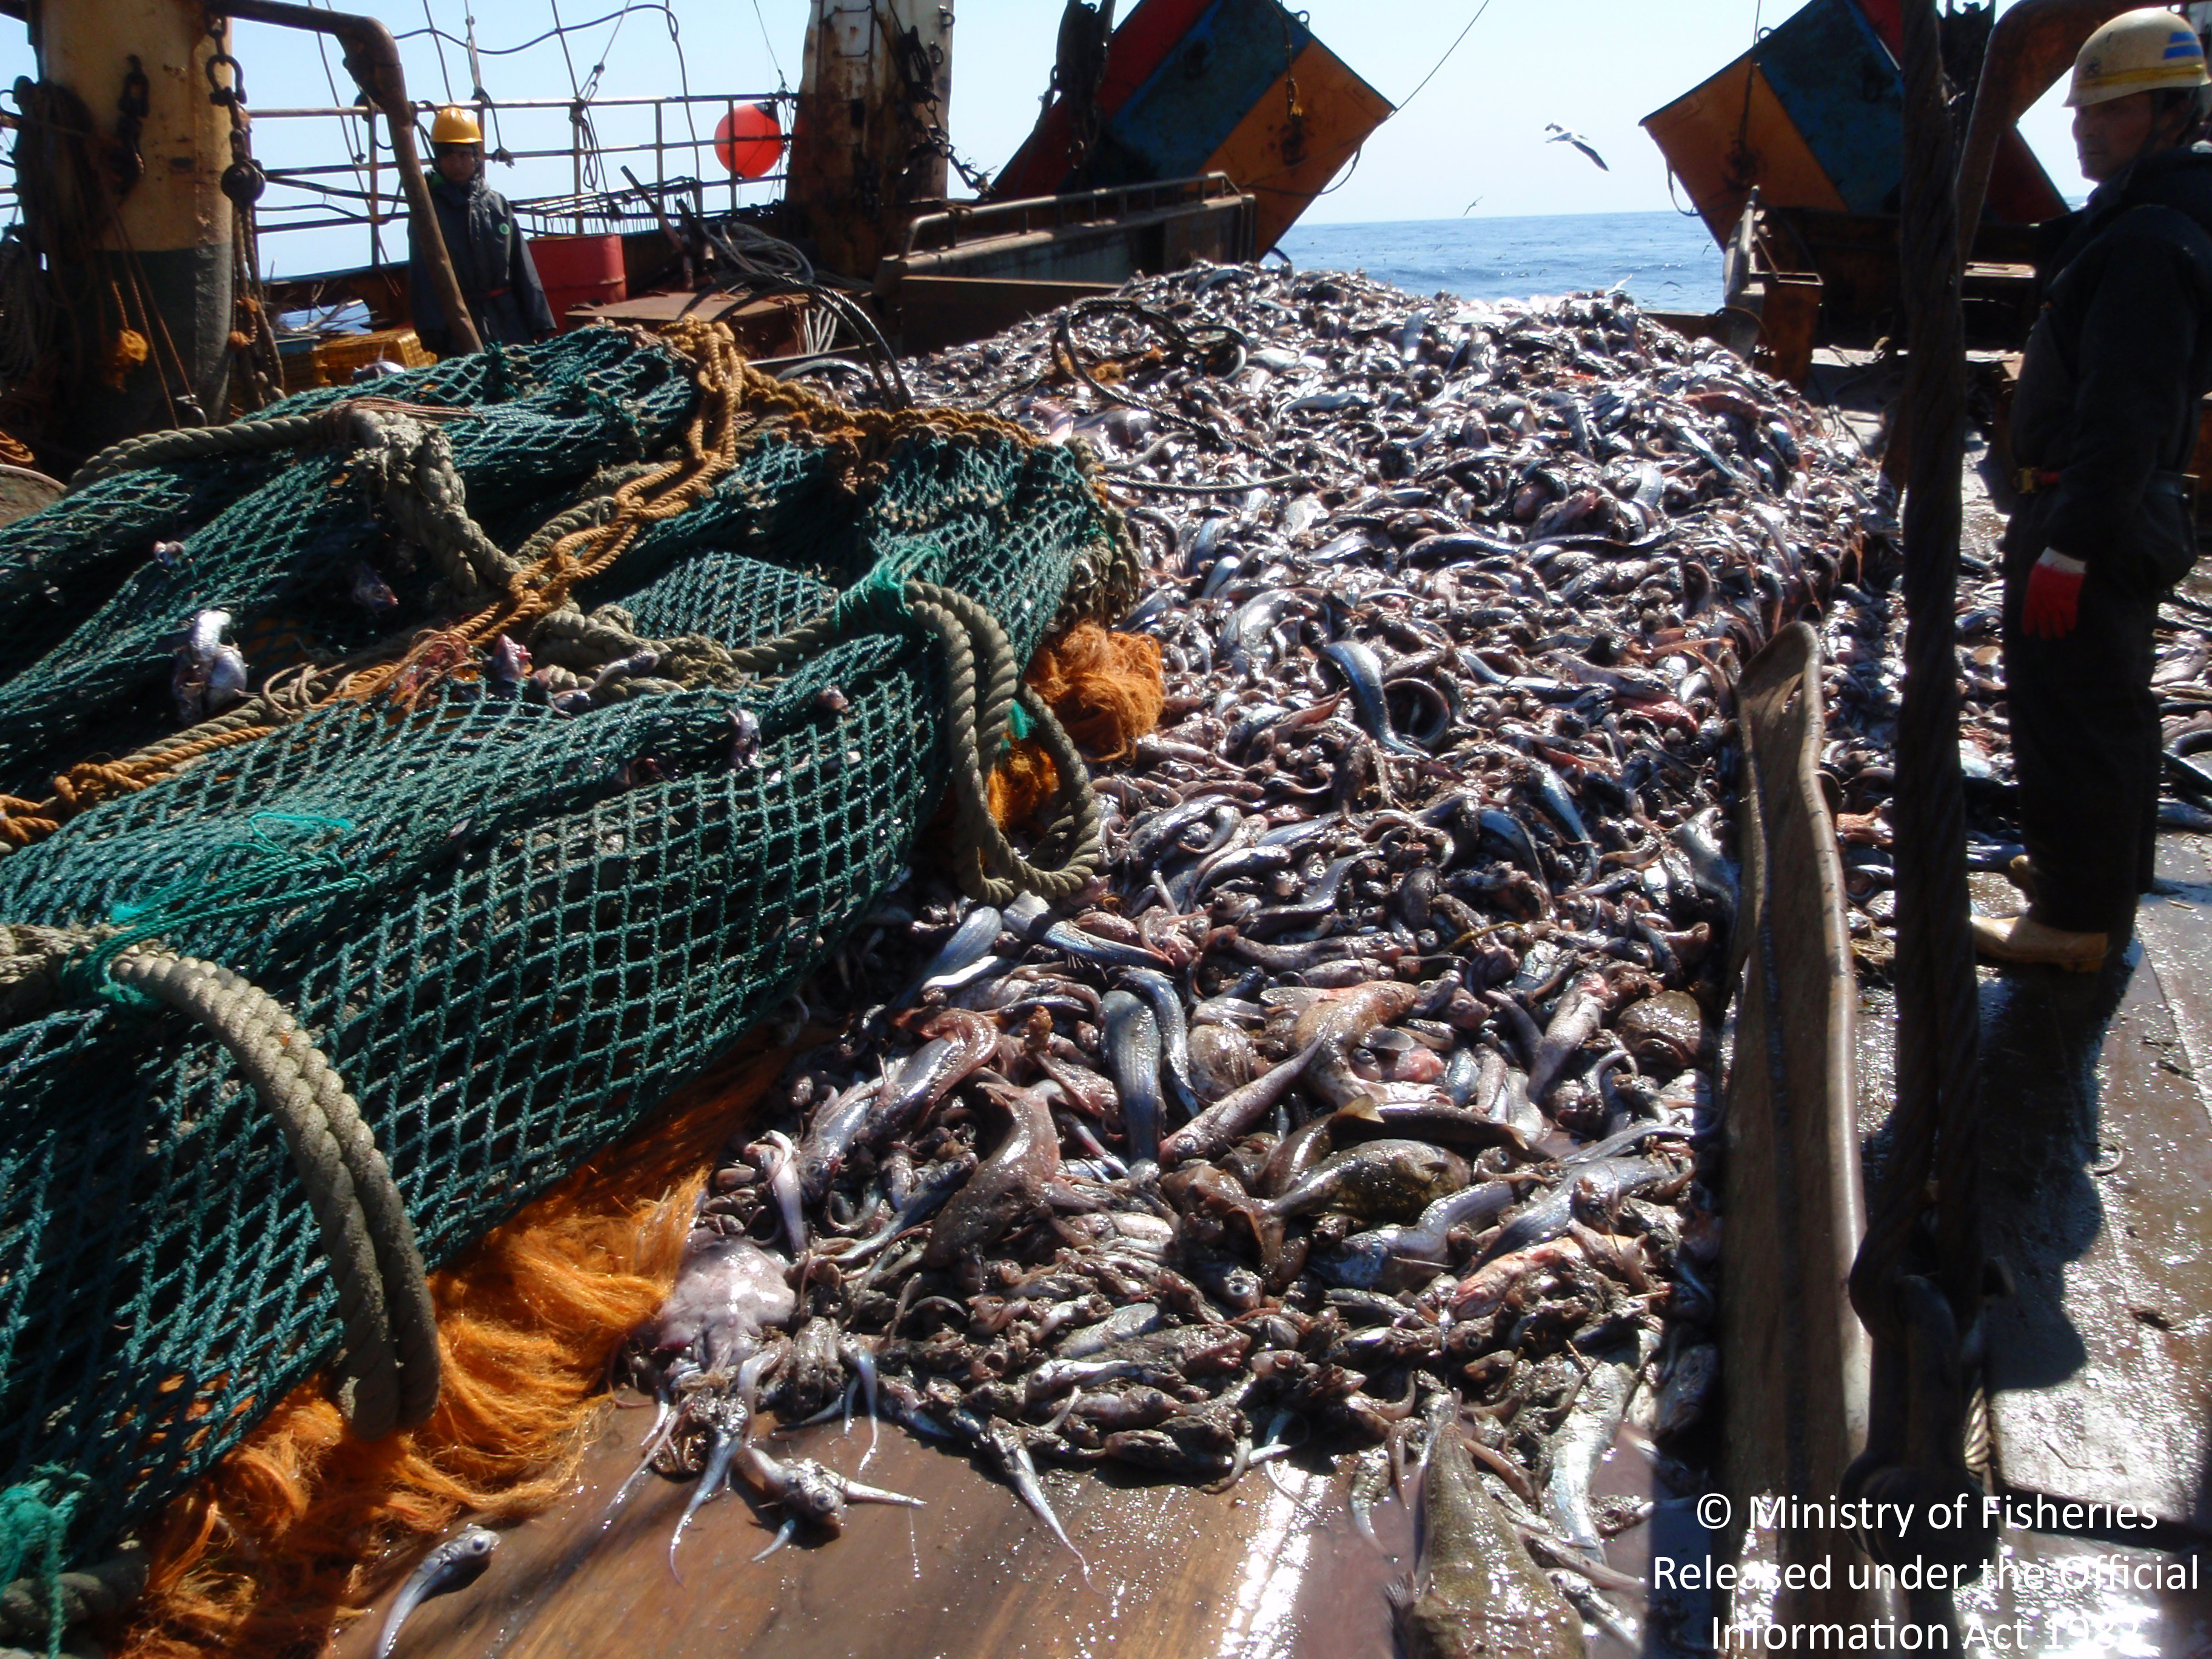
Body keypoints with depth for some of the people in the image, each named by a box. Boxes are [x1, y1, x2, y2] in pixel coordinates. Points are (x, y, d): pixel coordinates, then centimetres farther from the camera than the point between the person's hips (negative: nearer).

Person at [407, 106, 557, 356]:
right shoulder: (428, 210, 1)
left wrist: (539, 325, 5)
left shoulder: (497, 204, 11)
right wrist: (432, 332, -16)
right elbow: (422, 277, -5)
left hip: (509, 321, 3)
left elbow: (524, 271, 10)